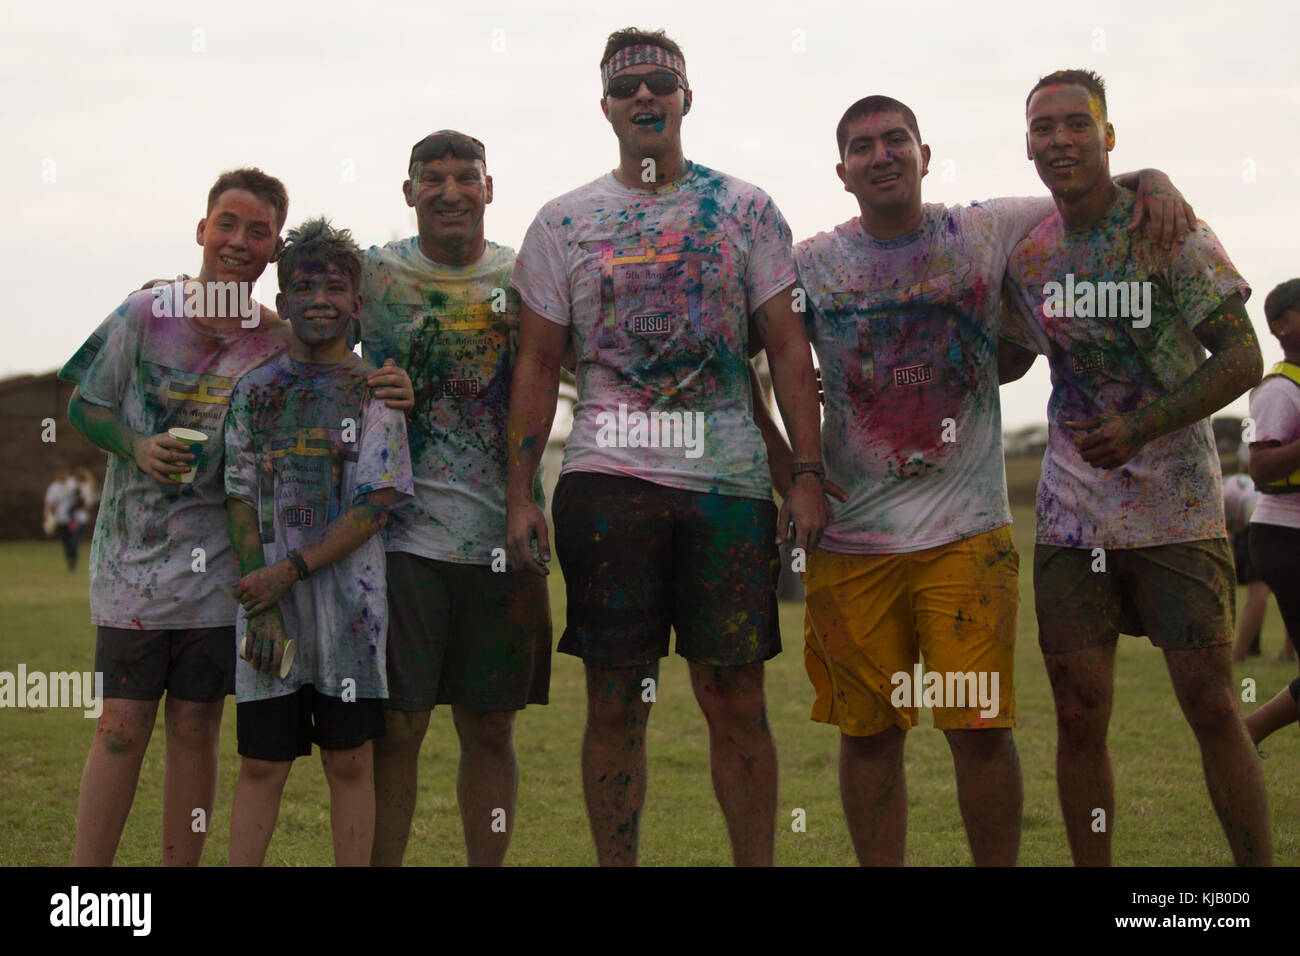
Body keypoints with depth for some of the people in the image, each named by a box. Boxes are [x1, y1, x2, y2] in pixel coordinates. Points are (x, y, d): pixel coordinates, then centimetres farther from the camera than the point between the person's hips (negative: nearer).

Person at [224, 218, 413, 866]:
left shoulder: (375, 391, 2)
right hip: (266, 597, 2)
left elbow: (377, 504, -7)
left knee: (350, 760, 4)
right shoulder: (255, 391, 8)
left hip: (349, 600, -1)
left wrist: (290, 571, -14)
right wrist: (262, 611, -7)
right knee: (261, 763, 4)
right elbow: (242, 501, 4)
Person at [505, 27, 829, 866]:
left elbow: (788, 348, 5)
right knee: (616, 700, 3)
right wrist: (520, 494, 1)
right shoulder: (563, 222, 9)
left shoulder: (746, 209, 8)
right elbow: (538, 366, 9)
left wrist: (809, 473, -4)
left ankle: (758, 863, 10)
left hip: (730, 479, 0)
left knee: (736, 698, 1)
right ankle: (616, 864, 12)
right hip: (607, 477, 0)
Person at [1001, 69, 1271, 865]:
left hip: (1177, 512, -4)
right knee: (1079, 718, 3)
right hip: (1072, 519, 4)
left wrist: (1142, 425, -21)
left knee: (1212, 705, -4)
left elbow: (1243, 359, -10)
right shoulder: (1027, 255, 6)